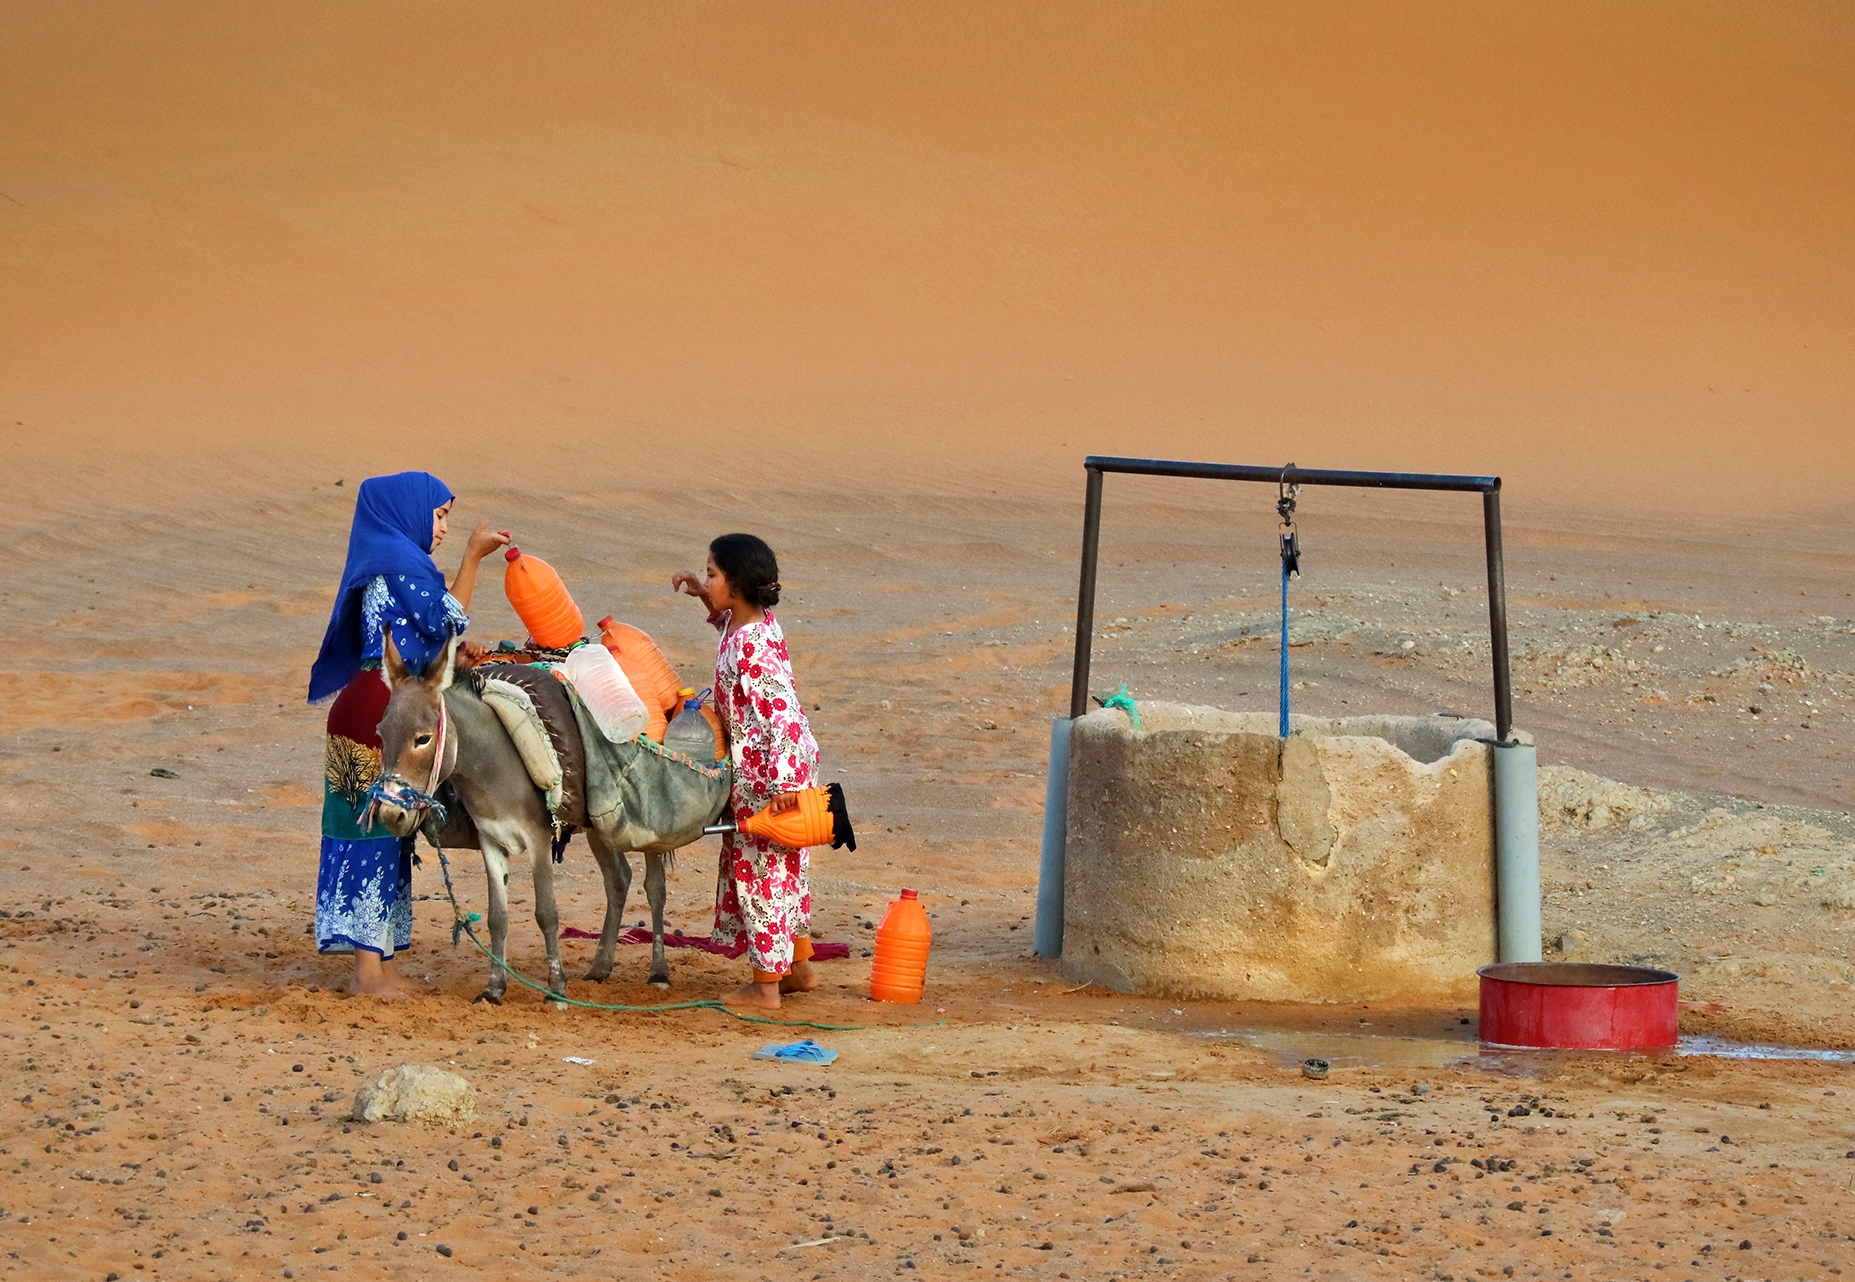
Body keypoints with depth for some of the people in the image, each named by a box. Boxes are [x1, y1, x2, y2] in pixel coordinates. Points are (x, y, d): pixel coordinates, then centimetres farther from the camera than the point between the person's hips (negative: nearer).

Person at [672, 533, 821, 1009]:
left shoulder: (750, 648, -25)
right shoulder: (758, 621, 4)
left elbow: (782, 712, -29)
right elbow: (729, 620, 32)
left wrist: (782, 780, -32)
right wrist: (703, 595, 17)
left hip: (764, 769, -10)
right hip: (769, 766, 10)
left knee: (761, 868, -1)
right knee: (783, 868, 19)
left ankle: (765, 984, 7)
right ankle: (800, 966, 30)